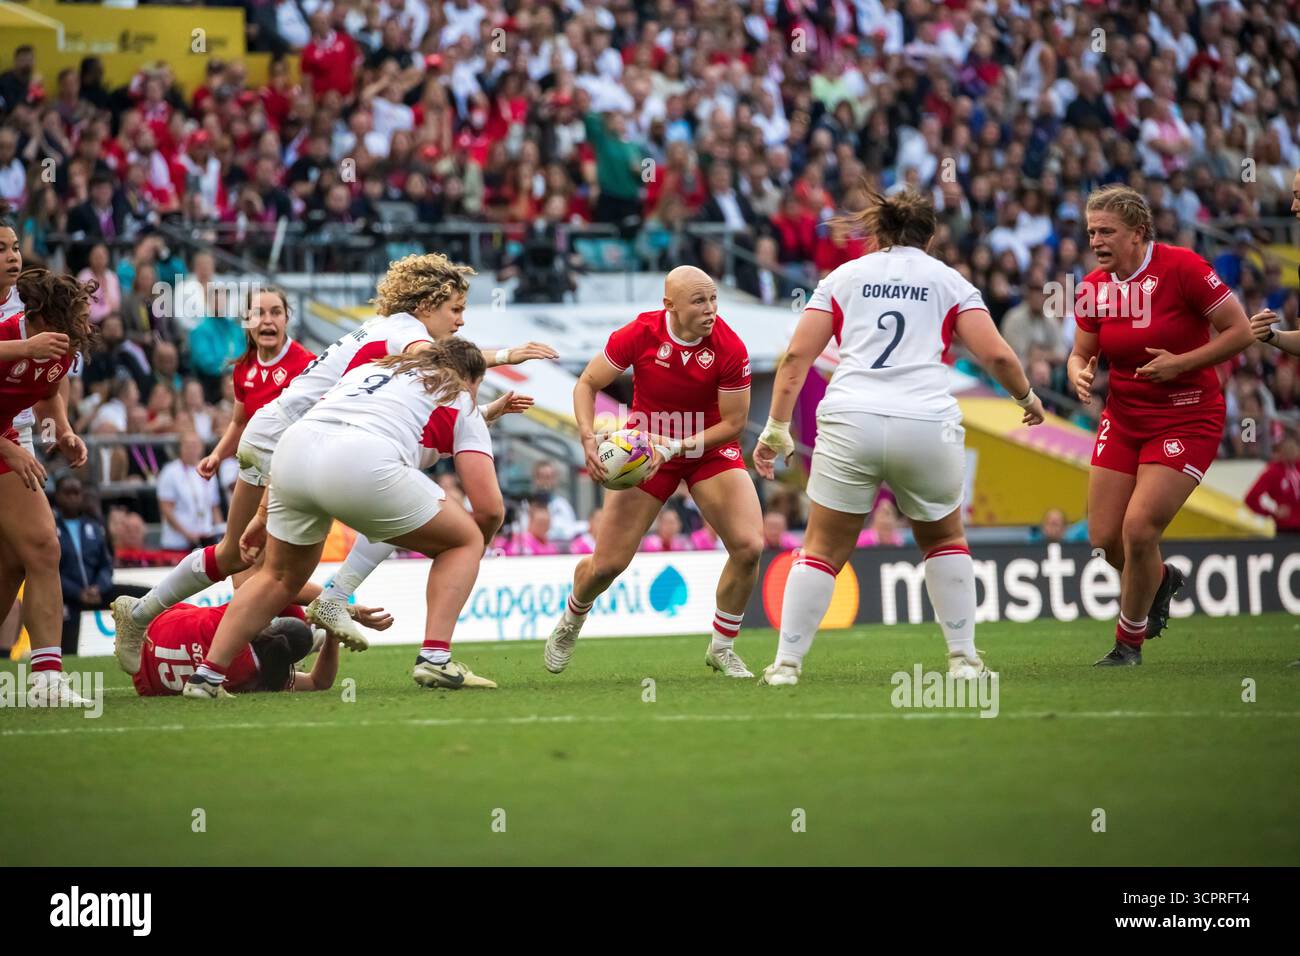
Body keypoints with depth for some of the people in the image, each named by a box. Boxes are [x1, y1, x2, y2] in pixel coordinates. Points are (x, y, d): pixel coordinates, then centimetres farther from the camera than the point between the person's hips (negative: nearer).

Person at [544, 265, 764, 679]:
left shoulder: (730, 349, -22)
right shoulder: (640, 334, -20)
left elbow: (733, 423, -16)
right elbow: (587, 384, -8)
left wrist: (676, 446, -26)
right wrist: (589, 439, -23)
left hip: (711, 450, 0)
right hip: (646, 453, 0)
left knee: (749, 547, -19)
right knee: (606, 564, -3)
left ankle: (722, 648, 4)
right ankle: (569, 624, 33)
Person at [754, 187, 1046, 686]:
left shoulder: (844, 276, 17)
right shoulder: (948, 280, 14)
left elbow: (797, 354, 8)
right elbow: (996, 354, 6)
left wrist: (776, 429, 10)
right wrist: (1026, 397, 24)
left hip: (850, 421, 0)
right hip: (928, 426, 0)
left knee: (822, 551, 12)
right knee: (945, 540, 23)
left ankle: (786, 663, 6)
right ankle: (963, 658, 17)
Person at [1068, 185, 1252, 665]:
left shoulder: (1181, 267, -17)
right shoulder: (1094, 287, -1)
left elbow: (1240, 330, -14)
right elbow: (1081, 354, 10)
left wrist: (1180, 363, -21)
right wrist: (1079, 375, -14)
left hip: (1187, 419, -6)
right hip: (1123, 418, 6)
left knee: (1139, 529, -15)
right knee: (1104, 536, 1)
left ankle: (1129, 642, 6)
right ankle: (1161, 580, 36)